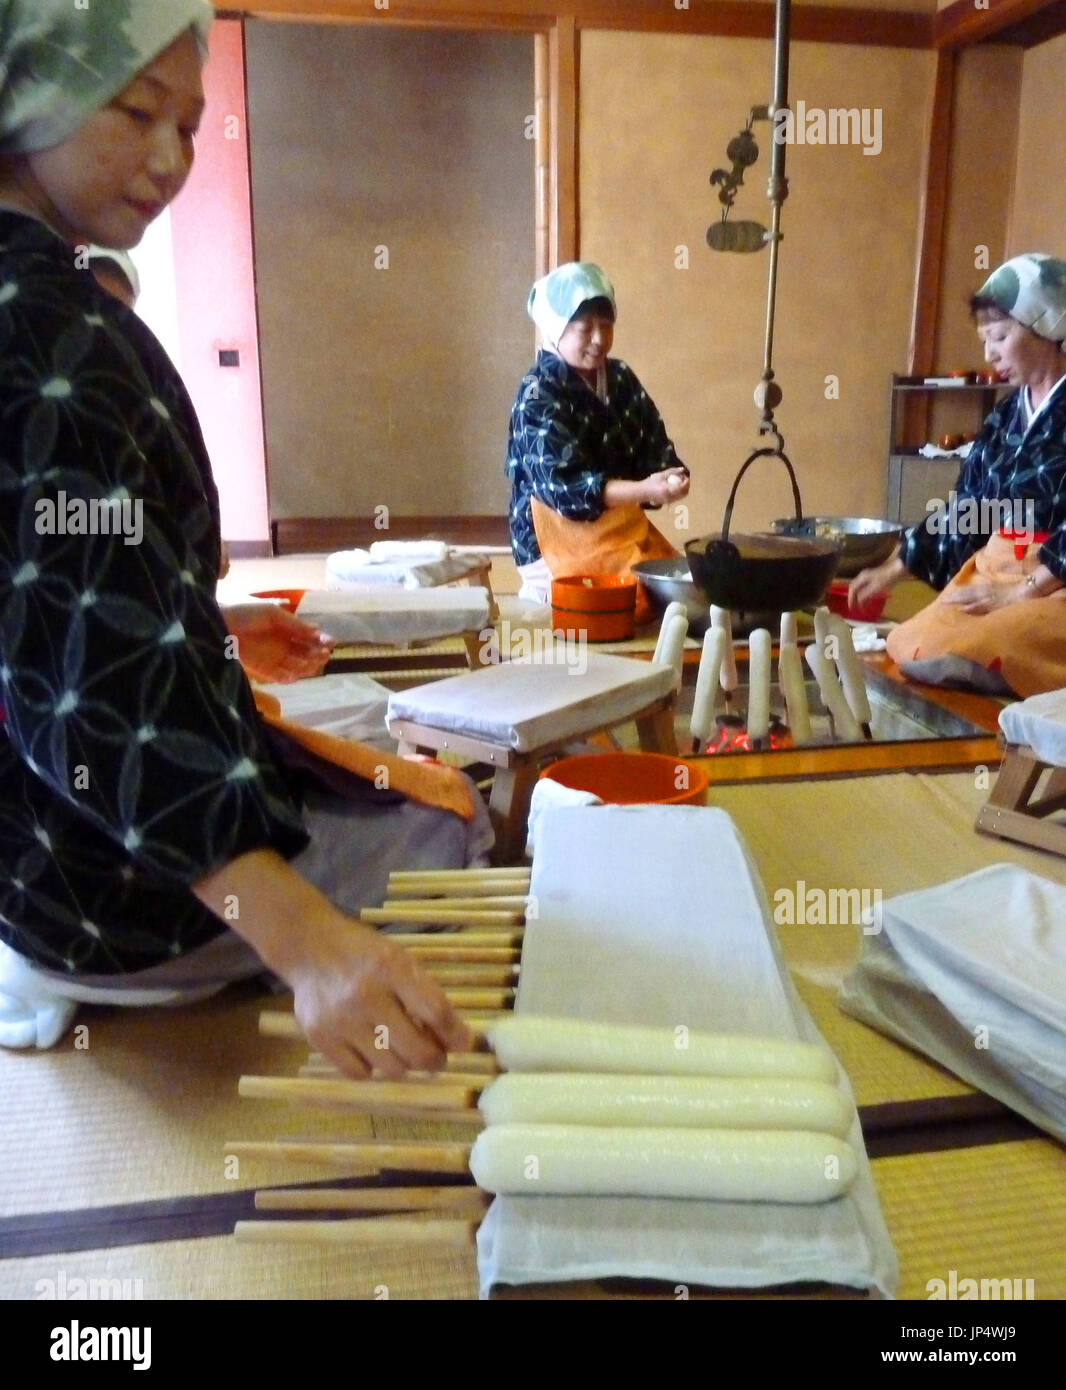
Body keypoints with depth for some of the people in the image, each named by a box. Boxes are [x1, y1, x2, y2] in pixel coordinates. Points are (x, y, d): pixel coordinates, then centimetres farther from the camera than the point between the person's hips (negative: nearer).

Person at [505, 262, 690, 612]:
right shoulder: (538, 395, -13)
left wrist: (669, 477, -14)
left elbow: (654, 446, 10)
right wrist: (643, 490, -33)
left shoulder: (622, 379, 8)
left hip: (625, 529, 7)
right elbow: (560, 483, -23)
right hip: (564, 541, -7)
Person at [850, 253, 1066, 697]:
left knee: (966, 658, -31)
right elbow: (963, 508, 18)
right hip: (991, 573, 7)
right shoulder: (1004, 416, 15)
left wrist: (1022, 592, -18)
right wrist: (893, 569, 16)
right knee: (907, 650, -14)